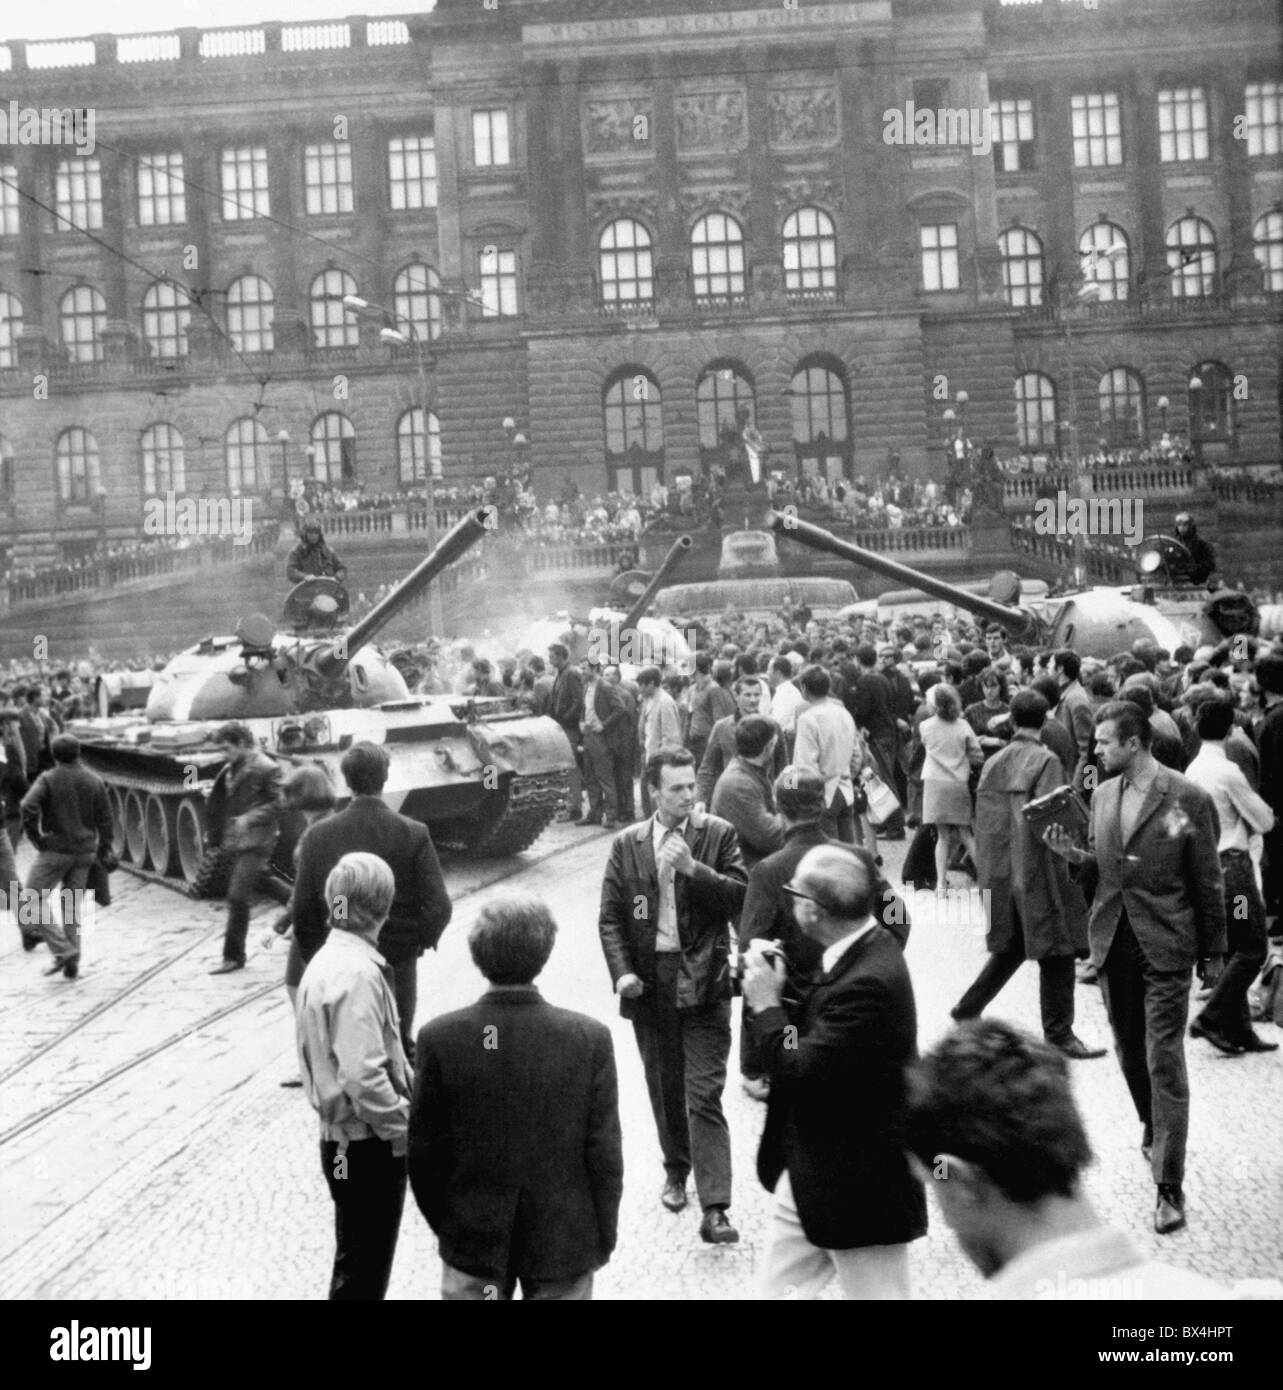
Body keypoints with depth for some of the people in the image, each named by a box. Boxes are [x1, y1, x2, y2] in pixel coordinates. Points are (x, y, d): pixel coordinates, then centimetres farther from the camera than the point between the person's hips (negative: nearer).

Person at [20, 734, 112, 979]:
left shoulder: (48, 780, -7)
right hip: (84, 852, 4)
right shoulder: (95, 781, 4)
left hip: (56, 849, -4)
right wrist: (103, 853, 10)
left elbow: (28, 808, -23)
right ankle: (72, 964, 10)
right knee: (73, 904, 12)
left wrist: (36, 838, -10)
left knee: (35, 897, 7)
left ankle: (62, 950, -5)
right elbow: (105, 820, 3)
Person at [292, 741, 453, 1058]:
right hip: (397, 966, -1)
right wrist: (421, 939, 6)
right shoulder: (413, 834, -12)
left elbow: (304, 911, -3)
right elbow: (439, 907, -13)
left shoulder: (318, 836, -7)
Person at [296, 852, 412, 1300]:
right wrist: (405, 1129, -16)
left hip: (341, 1138, 9)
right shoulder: (359, 974, -23)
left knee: (357, 1266, 22)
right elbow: (363, 1077, -28)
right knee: (362, 1274, 4)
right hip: (369, 1149, -9)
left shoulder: (326, 961, 6)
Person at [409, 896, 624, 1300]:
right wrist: (604, 1237, 5)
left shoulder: (439, 1038, -14)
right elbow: (605, 1155, -10)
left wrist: (445, 1223, 10)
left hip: (472, 1239, 1)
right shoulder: (590, 1039, -16)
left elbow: (423, 1150, -6)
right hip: (565, 1239, 0)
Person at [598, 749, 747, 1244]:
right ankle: (676, 1170, 38)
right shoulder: (627, 844, 4)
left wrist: (692, 867, -20)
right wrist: (622, 972, -9)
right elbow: (610, 917, 4)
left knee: (704, 1095, -7)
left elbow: (739, 897, -8)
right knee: (664, 1087, 16)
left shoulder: (718, 835, 0)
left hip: (703, 982, -2)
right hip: (648, 981, 3)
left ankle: (715, 1209, -6)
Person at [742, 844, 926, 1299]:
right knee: (778, 1288, 18)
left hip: (860, 1187, -9)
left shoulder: (868, 983, -30)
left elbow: (801, 1074, -28)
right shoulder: (864, 949, 0)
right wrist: (778, 989, -8)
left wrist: (767, 1006, -16)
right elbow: (817, 1034, 5)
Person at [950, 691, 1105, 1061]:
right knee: (1055, 951, 2)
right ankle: (1058, 1034, 7)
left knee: (1011, 947, 21)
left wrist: (988, 870, 14)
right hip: (1037, 872, -7)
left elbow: (982, 820, 9)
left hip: (999, 872, 7)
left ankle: (967, 1009, 22)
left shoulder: (993, 763, 7)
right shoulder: (1045, 761, -11)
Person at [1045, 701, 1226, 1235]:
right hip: (1113, 942, 6)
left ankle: (1169, 1186, -1)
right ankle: (1153, 1130, 42)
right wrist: (1072, 853, -6)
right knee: (1130, 1052, 17)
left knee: (1164, 1062, -6)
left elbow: (1208, 881, -4)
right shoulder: (1103, 795, 7)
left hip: (1164, 947, -5)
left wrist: (1213, 952, -1)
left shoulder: (1188, 799, -10)